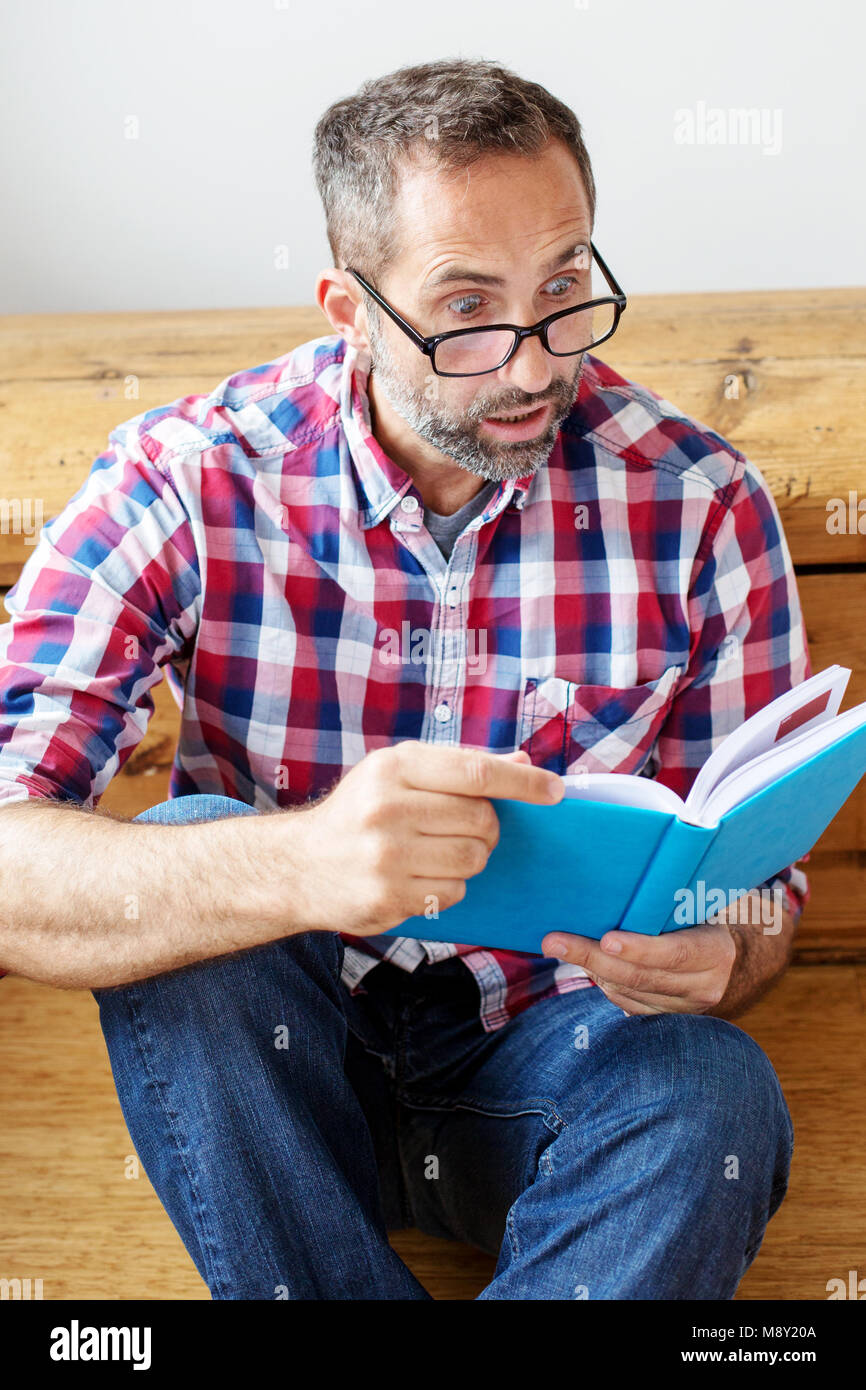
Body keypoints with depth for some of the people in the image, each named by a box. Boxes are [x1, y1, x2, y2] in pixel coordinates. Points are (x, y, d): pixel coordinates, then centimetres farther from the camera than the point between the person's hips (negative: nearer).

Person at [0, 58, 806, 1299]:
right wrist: (297, 864, -46)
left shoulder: (697, 500, -9)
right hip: (261, 1069, 0)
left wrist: (718, 952, -27)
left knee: (712, 1098, -31)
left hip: (541, 1056, 1)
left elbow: (766, 881, -1)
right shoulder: (187, 482, -15)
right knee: (181, 854, -30)